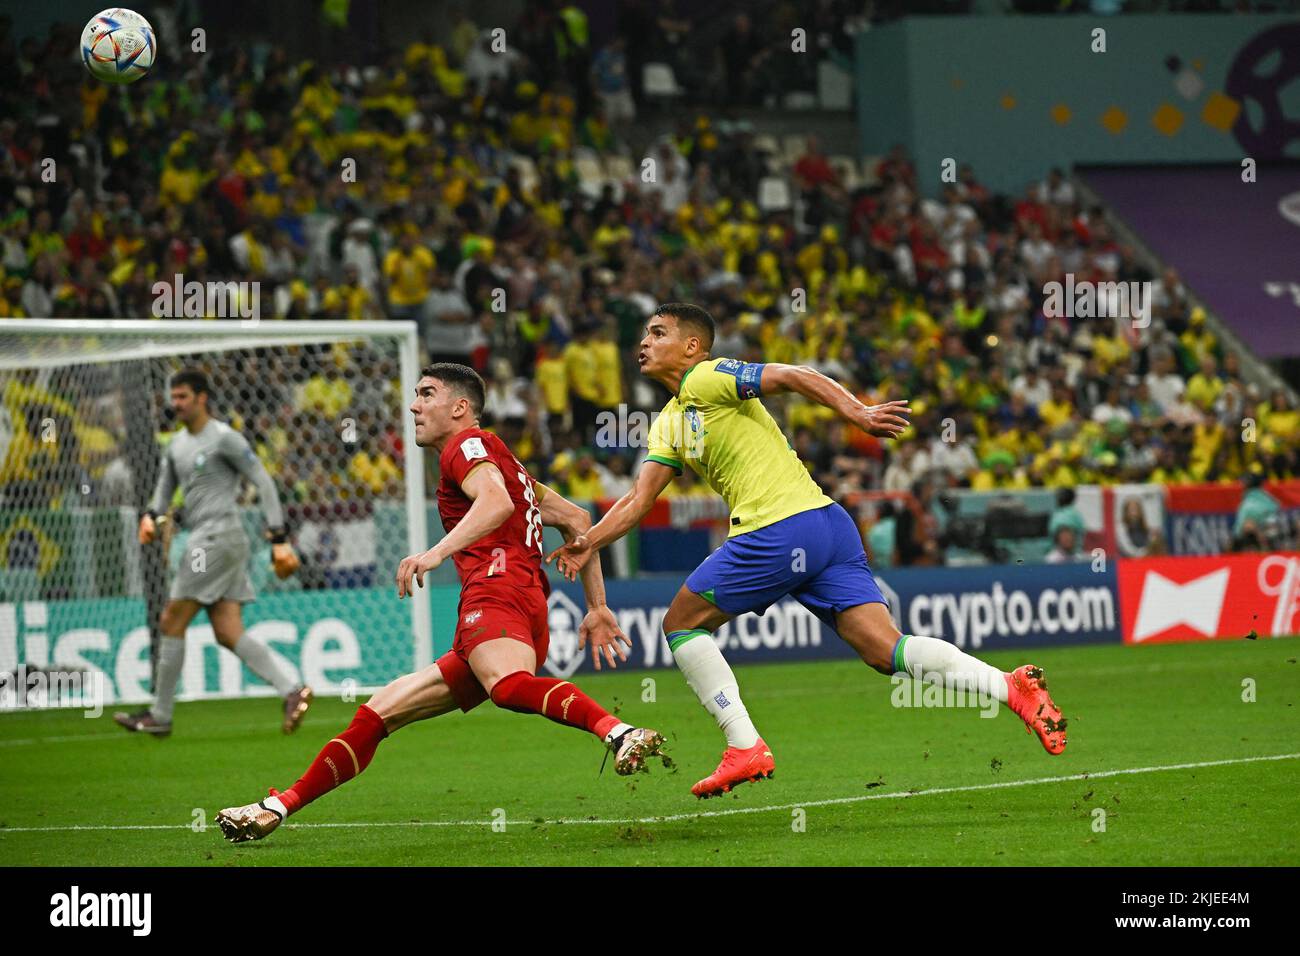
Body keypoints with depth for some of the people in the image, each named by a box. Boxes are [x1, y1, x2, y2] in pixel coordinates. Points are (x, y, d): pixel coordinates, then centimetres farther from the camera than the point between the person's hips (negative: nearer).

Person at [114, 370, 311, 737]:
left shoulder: (224, 438, -7)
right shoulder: (177, 445, 18)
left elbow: (264, 484, -8)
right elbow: (165, 489, 24)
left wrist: (279, 539, -13)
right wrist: (151, 516, 1)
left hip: (219, 537, -9)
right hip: (204, 541, 9)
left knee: (171, 622, -6)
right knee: (228, 632, 0)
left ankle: (159, 715, 0)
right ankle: (291, 690, -5)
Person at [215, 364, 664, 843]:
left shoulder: (467, 444, 8)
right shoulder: (501, 461, 37)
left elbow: (497, 502, -14)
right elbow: (576, 519, 36)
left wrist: (437, 551, -26)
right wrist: (597, 607, 31)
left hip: (499, 589, -10)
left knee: (510, 685, -40)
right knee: (381, 710, 10)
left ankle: (617, 732, -61)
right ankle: (278, 807, 13)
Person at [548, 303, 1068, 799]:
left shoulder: (706, 378, -1)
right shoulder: (669, 424, 27)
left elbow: (792, 376, -12)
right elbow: (639, 499, 23)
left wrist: (856, 412, -24)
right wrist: (589, 542, 10)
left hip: (778, 530, -9)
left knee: (681, 624, 6)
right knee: (886, 650, -3)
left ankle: (745, 748, -1)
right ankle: (1011, 686, -17)